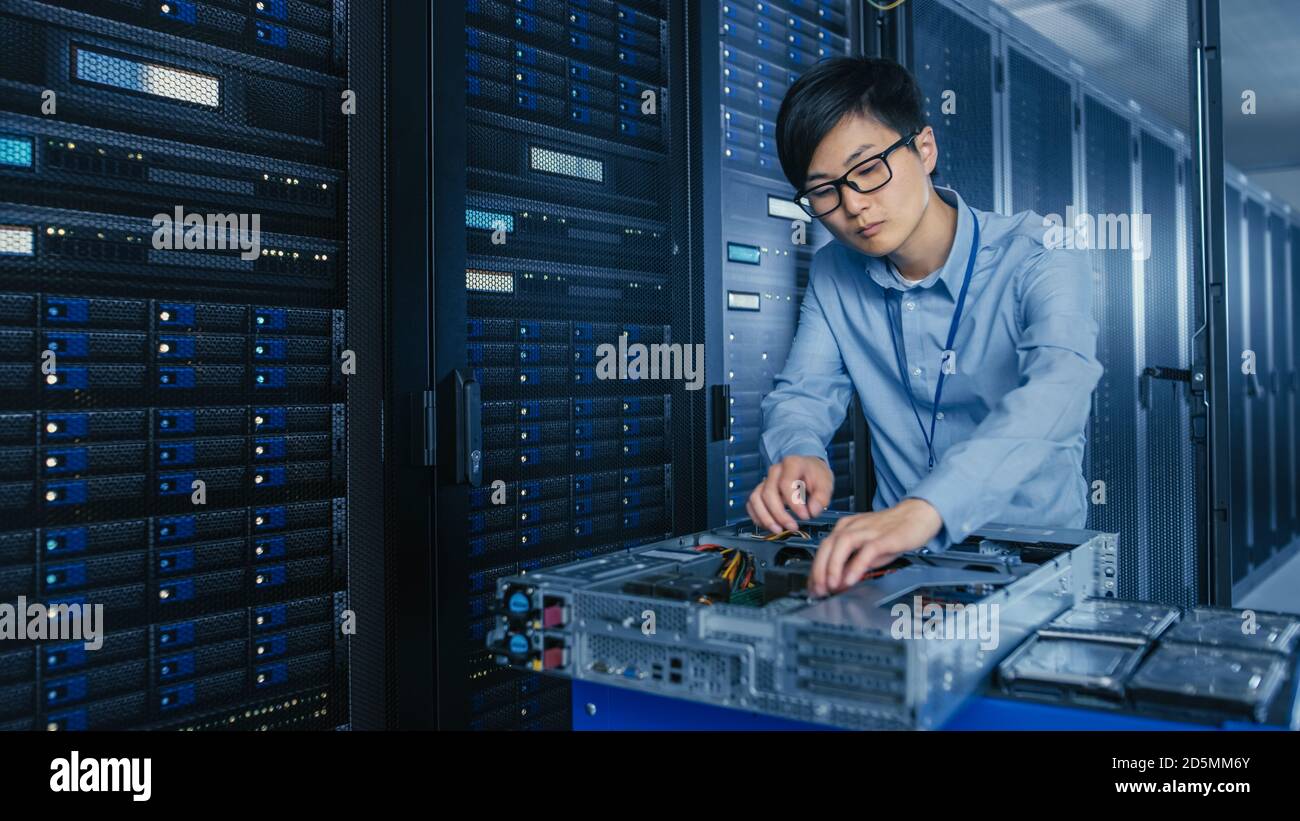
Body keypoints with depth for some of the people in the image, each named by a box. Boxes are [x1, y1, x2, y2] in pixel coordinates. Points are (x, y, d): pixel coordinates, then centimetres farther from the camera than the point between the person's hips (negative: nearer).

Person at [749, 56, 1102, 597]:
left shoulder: (1039, 258, -13)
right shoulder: (834, 275, 4)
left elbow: (1058, 389, -30)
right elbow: (802, 391, 6)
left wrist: (924, 509, -48)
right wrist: (800, 454, -20)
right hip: (899, 550, 4)